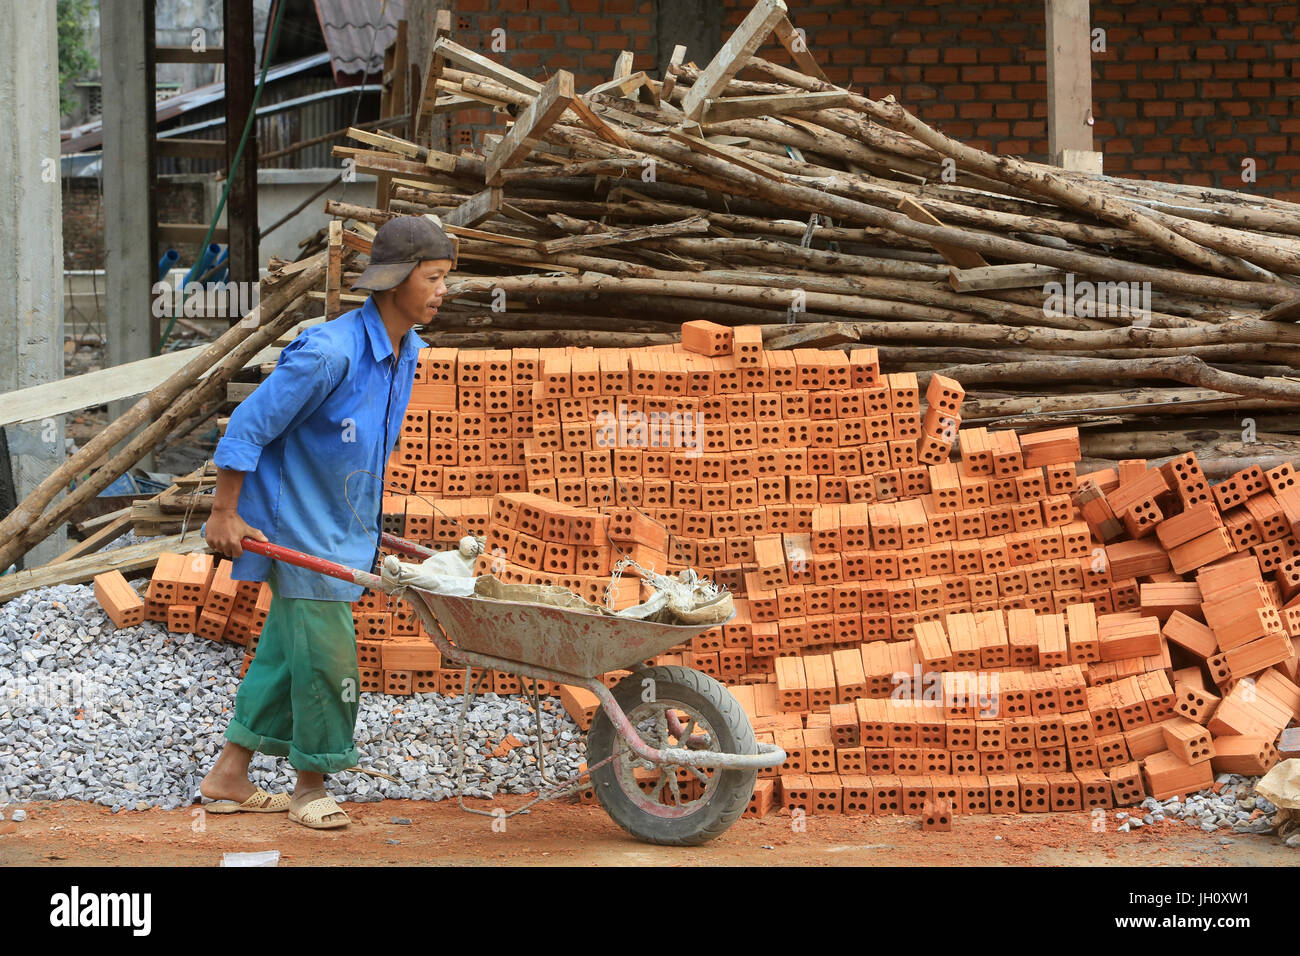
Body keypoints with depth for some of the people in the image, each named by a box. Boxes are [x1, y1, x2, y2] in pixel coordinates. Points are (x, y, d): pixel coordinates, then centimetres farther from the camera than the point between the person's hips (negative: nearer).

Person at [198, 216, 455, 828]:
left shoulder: (407, 353, 2)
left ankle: (229, 778, 23)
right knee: (325, 654, -6)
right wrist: (224, 513, -15)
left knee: (287, 650, 13)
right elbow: (249, 425, -20)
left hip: (341, 526, 9)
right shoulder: (330, 351, -26)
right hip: (300, 526, -9)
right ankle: (311, 787, 11)